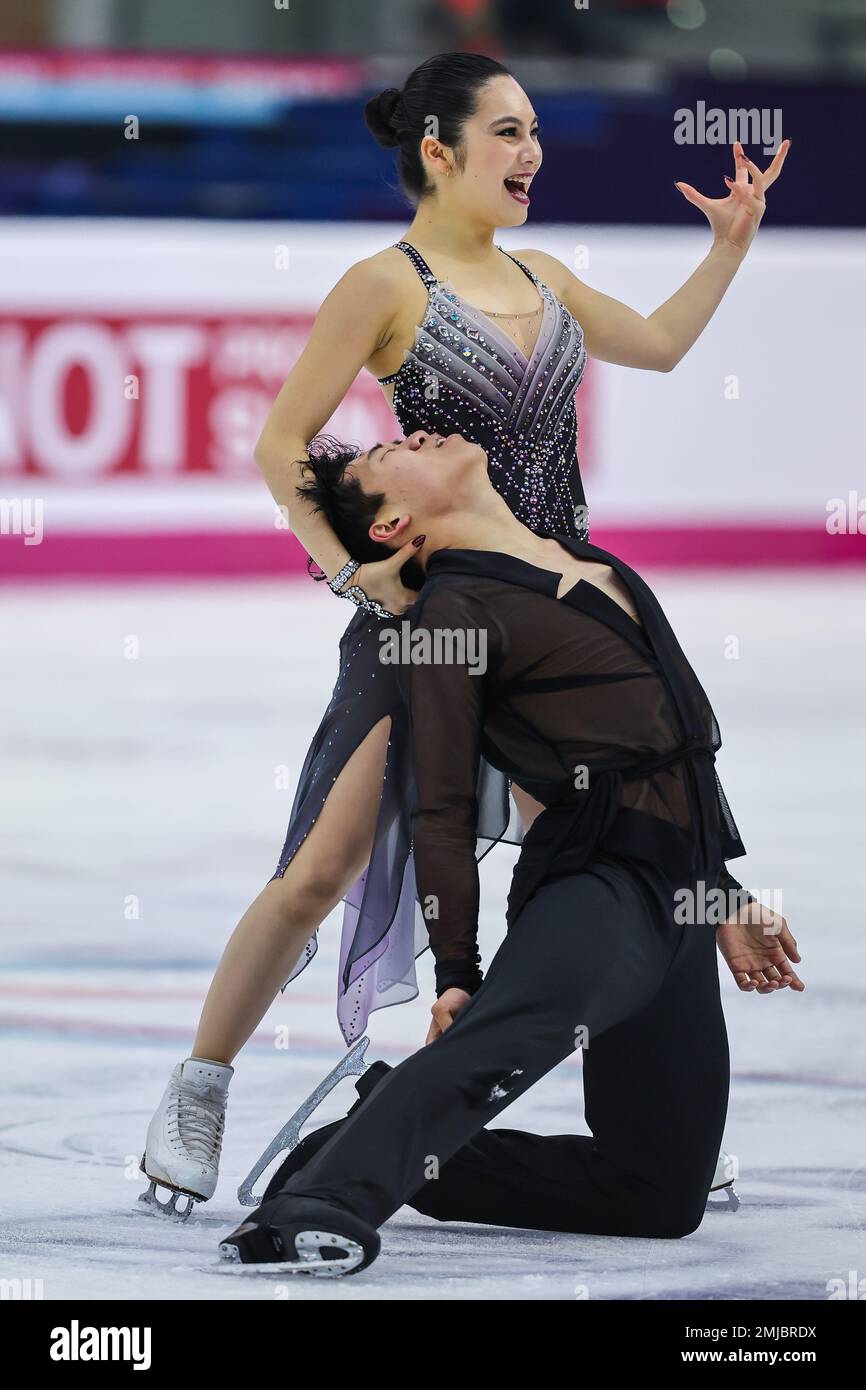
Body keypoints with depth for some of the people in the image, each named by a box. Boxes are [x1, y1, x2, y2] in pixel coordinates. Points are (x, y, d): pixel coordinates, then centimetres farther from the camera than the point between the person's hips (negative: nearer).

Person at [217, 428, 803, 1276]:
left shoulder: (593, 567, 22)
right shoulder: (453, 608, -2)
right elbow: (442, 814, -6)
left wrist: (723, 895, 28)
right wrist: (455, 971, -13)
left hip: (672, 900, 8)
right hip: (599, 881, -8)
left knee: (664, 1198, 6)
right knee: (512, 1034, -41)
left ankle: (407, 1155, 12)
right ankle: (324, 1201, -58)